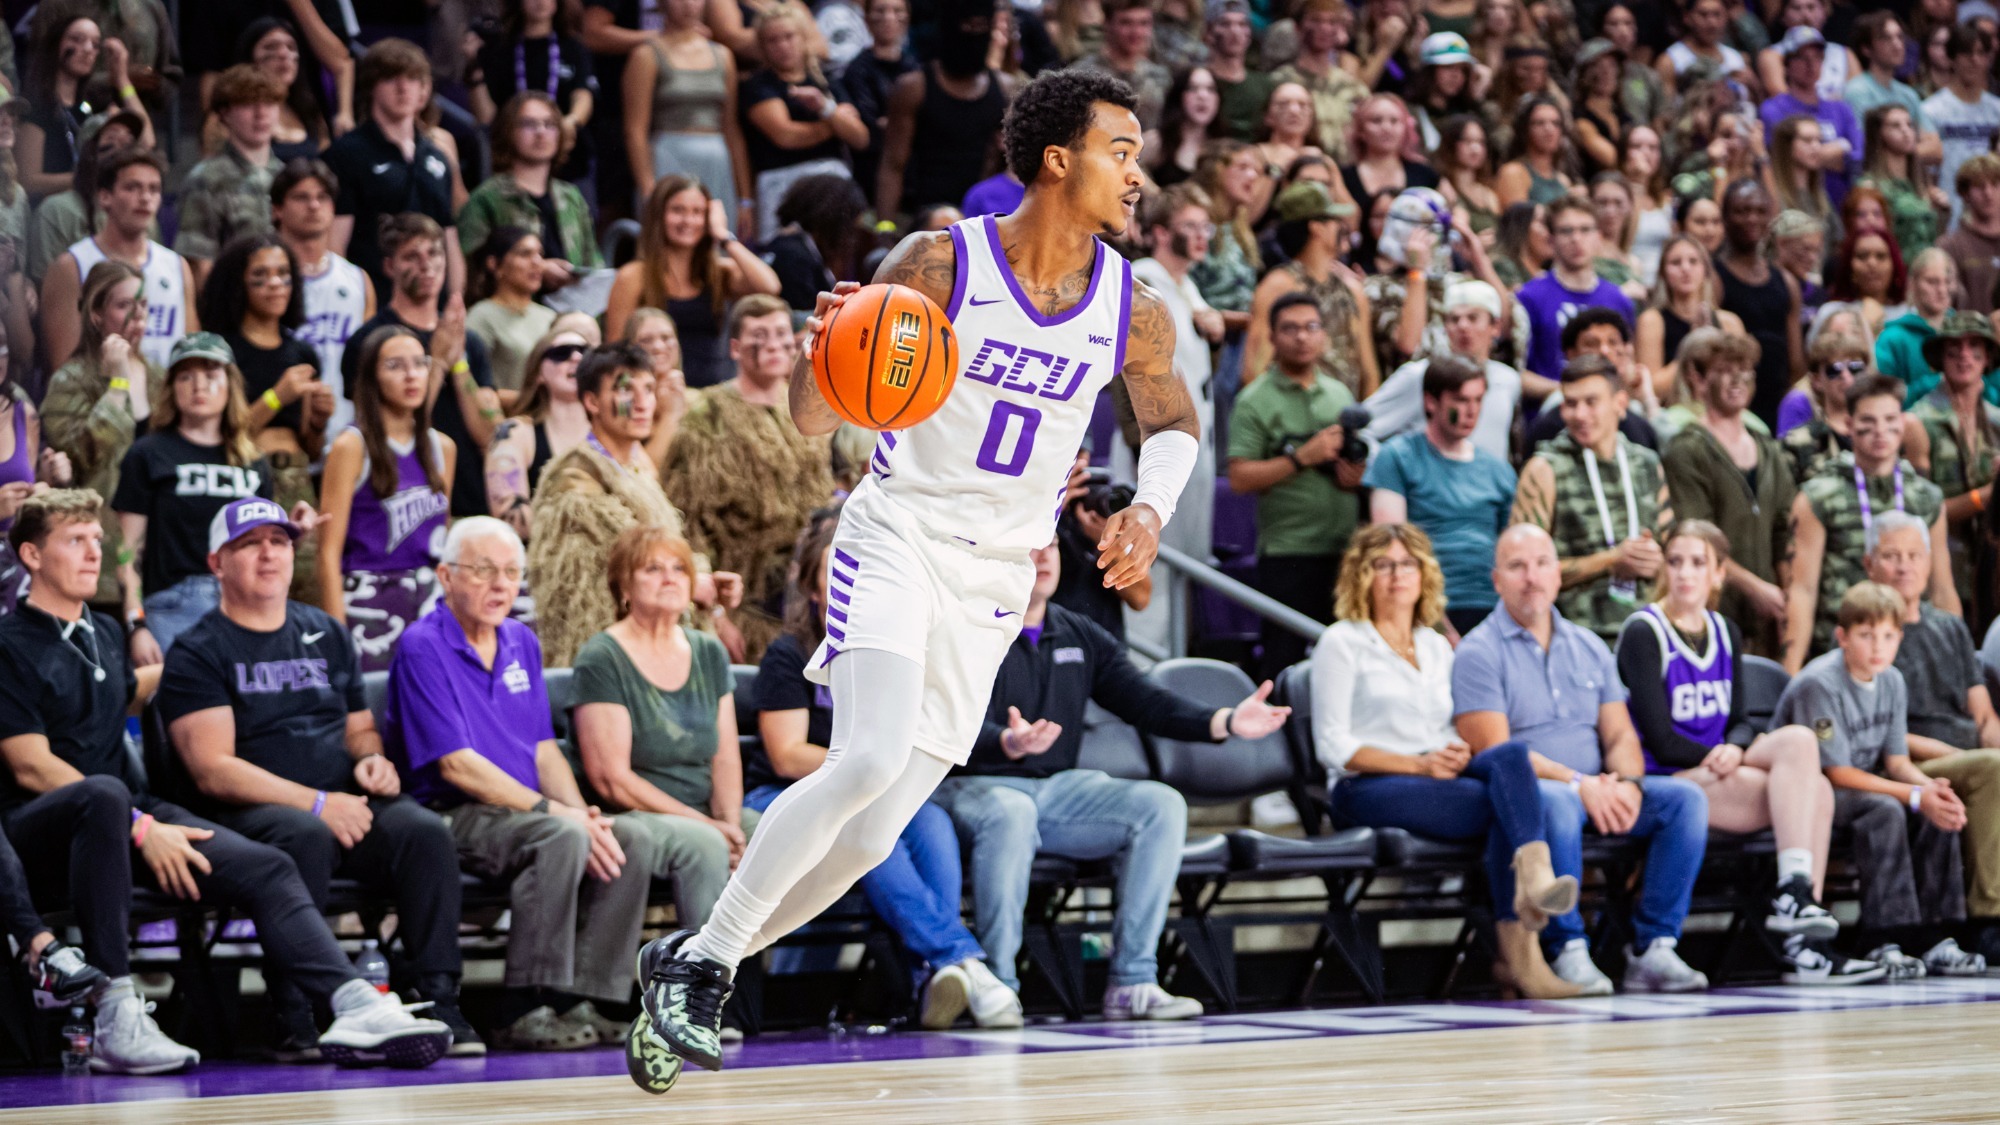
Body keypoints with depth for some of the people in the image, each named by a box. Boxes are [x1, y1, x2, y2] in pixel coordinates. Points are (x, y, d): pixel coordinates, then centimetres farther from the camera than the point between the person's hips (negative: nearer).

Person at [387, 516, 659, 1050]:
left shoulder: (521, 642, 16)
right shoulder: (422, 647, -9)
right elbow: (457, 765, -15)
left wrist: (580, 810, -5)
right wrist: (552, 811, -19)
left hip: (524, 809, 8)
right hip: (454, 816, -8)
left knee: (631, 843, -16)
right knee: (561, 839, -34)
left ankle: (582, 999, -17)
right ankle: (526, 1009, -29)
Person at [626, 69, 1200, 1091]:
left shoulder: (1133, 311, -1)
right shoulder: (942, 263, -11)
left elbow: (1173, 421, 20)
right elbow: (812, 422, -7)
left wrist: (1151, 508, -1)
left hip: (995, 582, 4)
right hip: (898, 535, -4)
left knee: (871, 837, -2)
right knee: (869, 760, -28)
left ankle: (688, 967, 16)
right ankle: (704, 960, -15)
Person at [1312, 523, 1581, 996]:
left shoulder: (1436, 647, 25)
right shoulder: (1342, 643, 6)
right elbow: (1333, 747, -3)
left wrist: (1459, 753, -2)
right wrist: (1420, 765, -15)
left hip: (1438, 777, 5)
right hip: (1366, 792, -5)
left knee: (1511, 755, -31)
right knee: (1510, 801, -29)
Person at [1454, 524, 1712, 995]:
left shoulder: (1589, 647, 19)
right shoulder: (1479, 652, -1)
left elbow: (1619, 734, 13)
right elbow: (1495, 750, -11)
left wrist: (1627, 784, -11)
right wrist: (1577, 784, -21)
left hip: (1598, 792, 6)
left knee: (1685, 797, -17)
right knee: (1556, 802, -40)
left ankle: (1653, 948, -19)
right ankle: (1568, 952, -33)